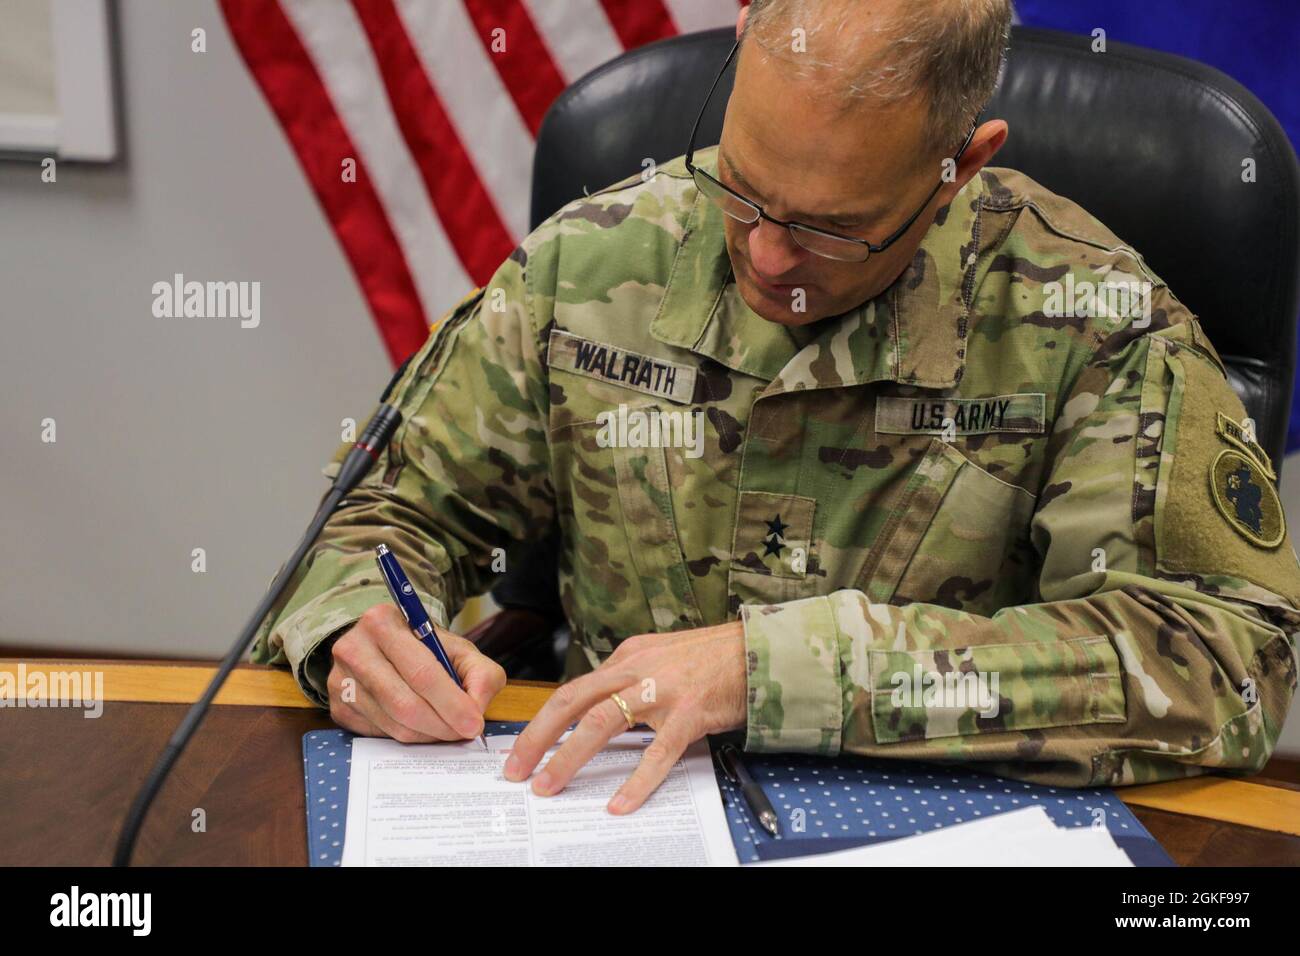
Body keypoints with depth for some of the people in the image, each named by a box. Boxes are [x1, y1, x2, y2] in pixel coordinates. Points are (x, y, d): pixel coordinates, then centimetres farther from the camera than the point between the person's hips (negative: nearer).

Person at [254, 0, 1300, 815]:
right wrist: (357, 628, -13)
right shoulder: (592, 262, -2)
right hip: (606, 801, 2)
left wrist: (781, 662, -25)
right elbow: (406, 506, 9)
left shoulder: (1086, 322, -10)